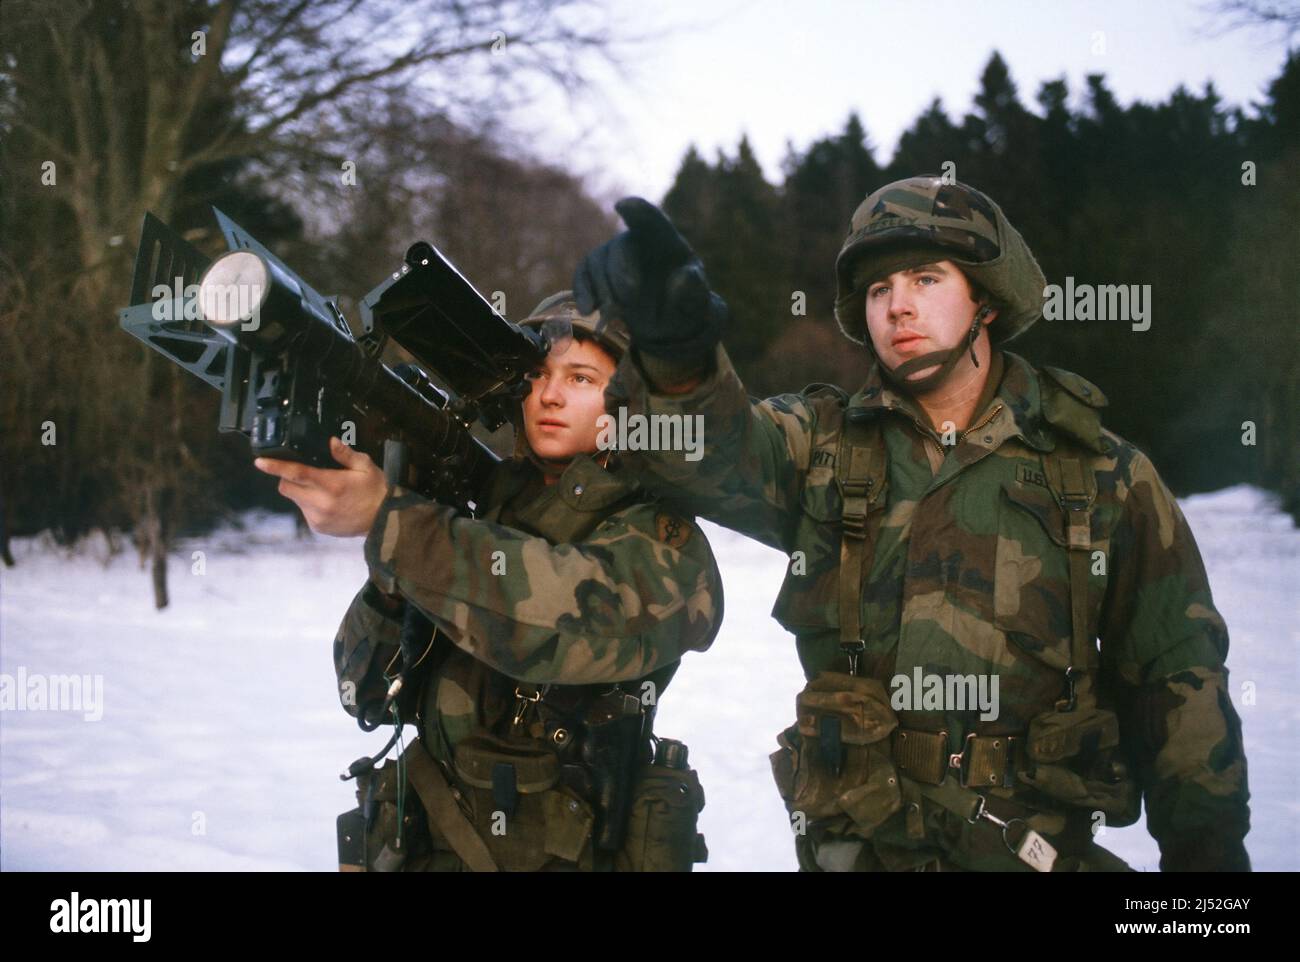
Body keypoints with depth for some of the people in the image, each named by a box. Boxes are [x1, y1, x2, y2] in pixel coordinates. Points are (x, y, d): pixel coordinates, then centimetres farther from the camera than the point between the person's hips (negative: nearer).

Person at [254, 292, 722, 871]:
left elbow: (572, 614, -25)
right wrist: (391, 586, -12)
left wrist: (387, 518, -27)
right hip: (425, 852, 3)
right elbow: (367, 696, 5)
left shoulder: (662, 541, -4)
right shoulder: (483, 509, 8)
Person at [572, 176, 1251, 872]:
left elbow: (1177, 676, 4)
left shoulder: (1105, 477, 1)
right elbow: (715, 450, -20)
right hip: (852, 845, 1)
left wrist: (1208, 846, 1)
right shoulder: (824, 447, 1)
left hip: (1038, 846, 0)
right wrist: (675, 348, -41)